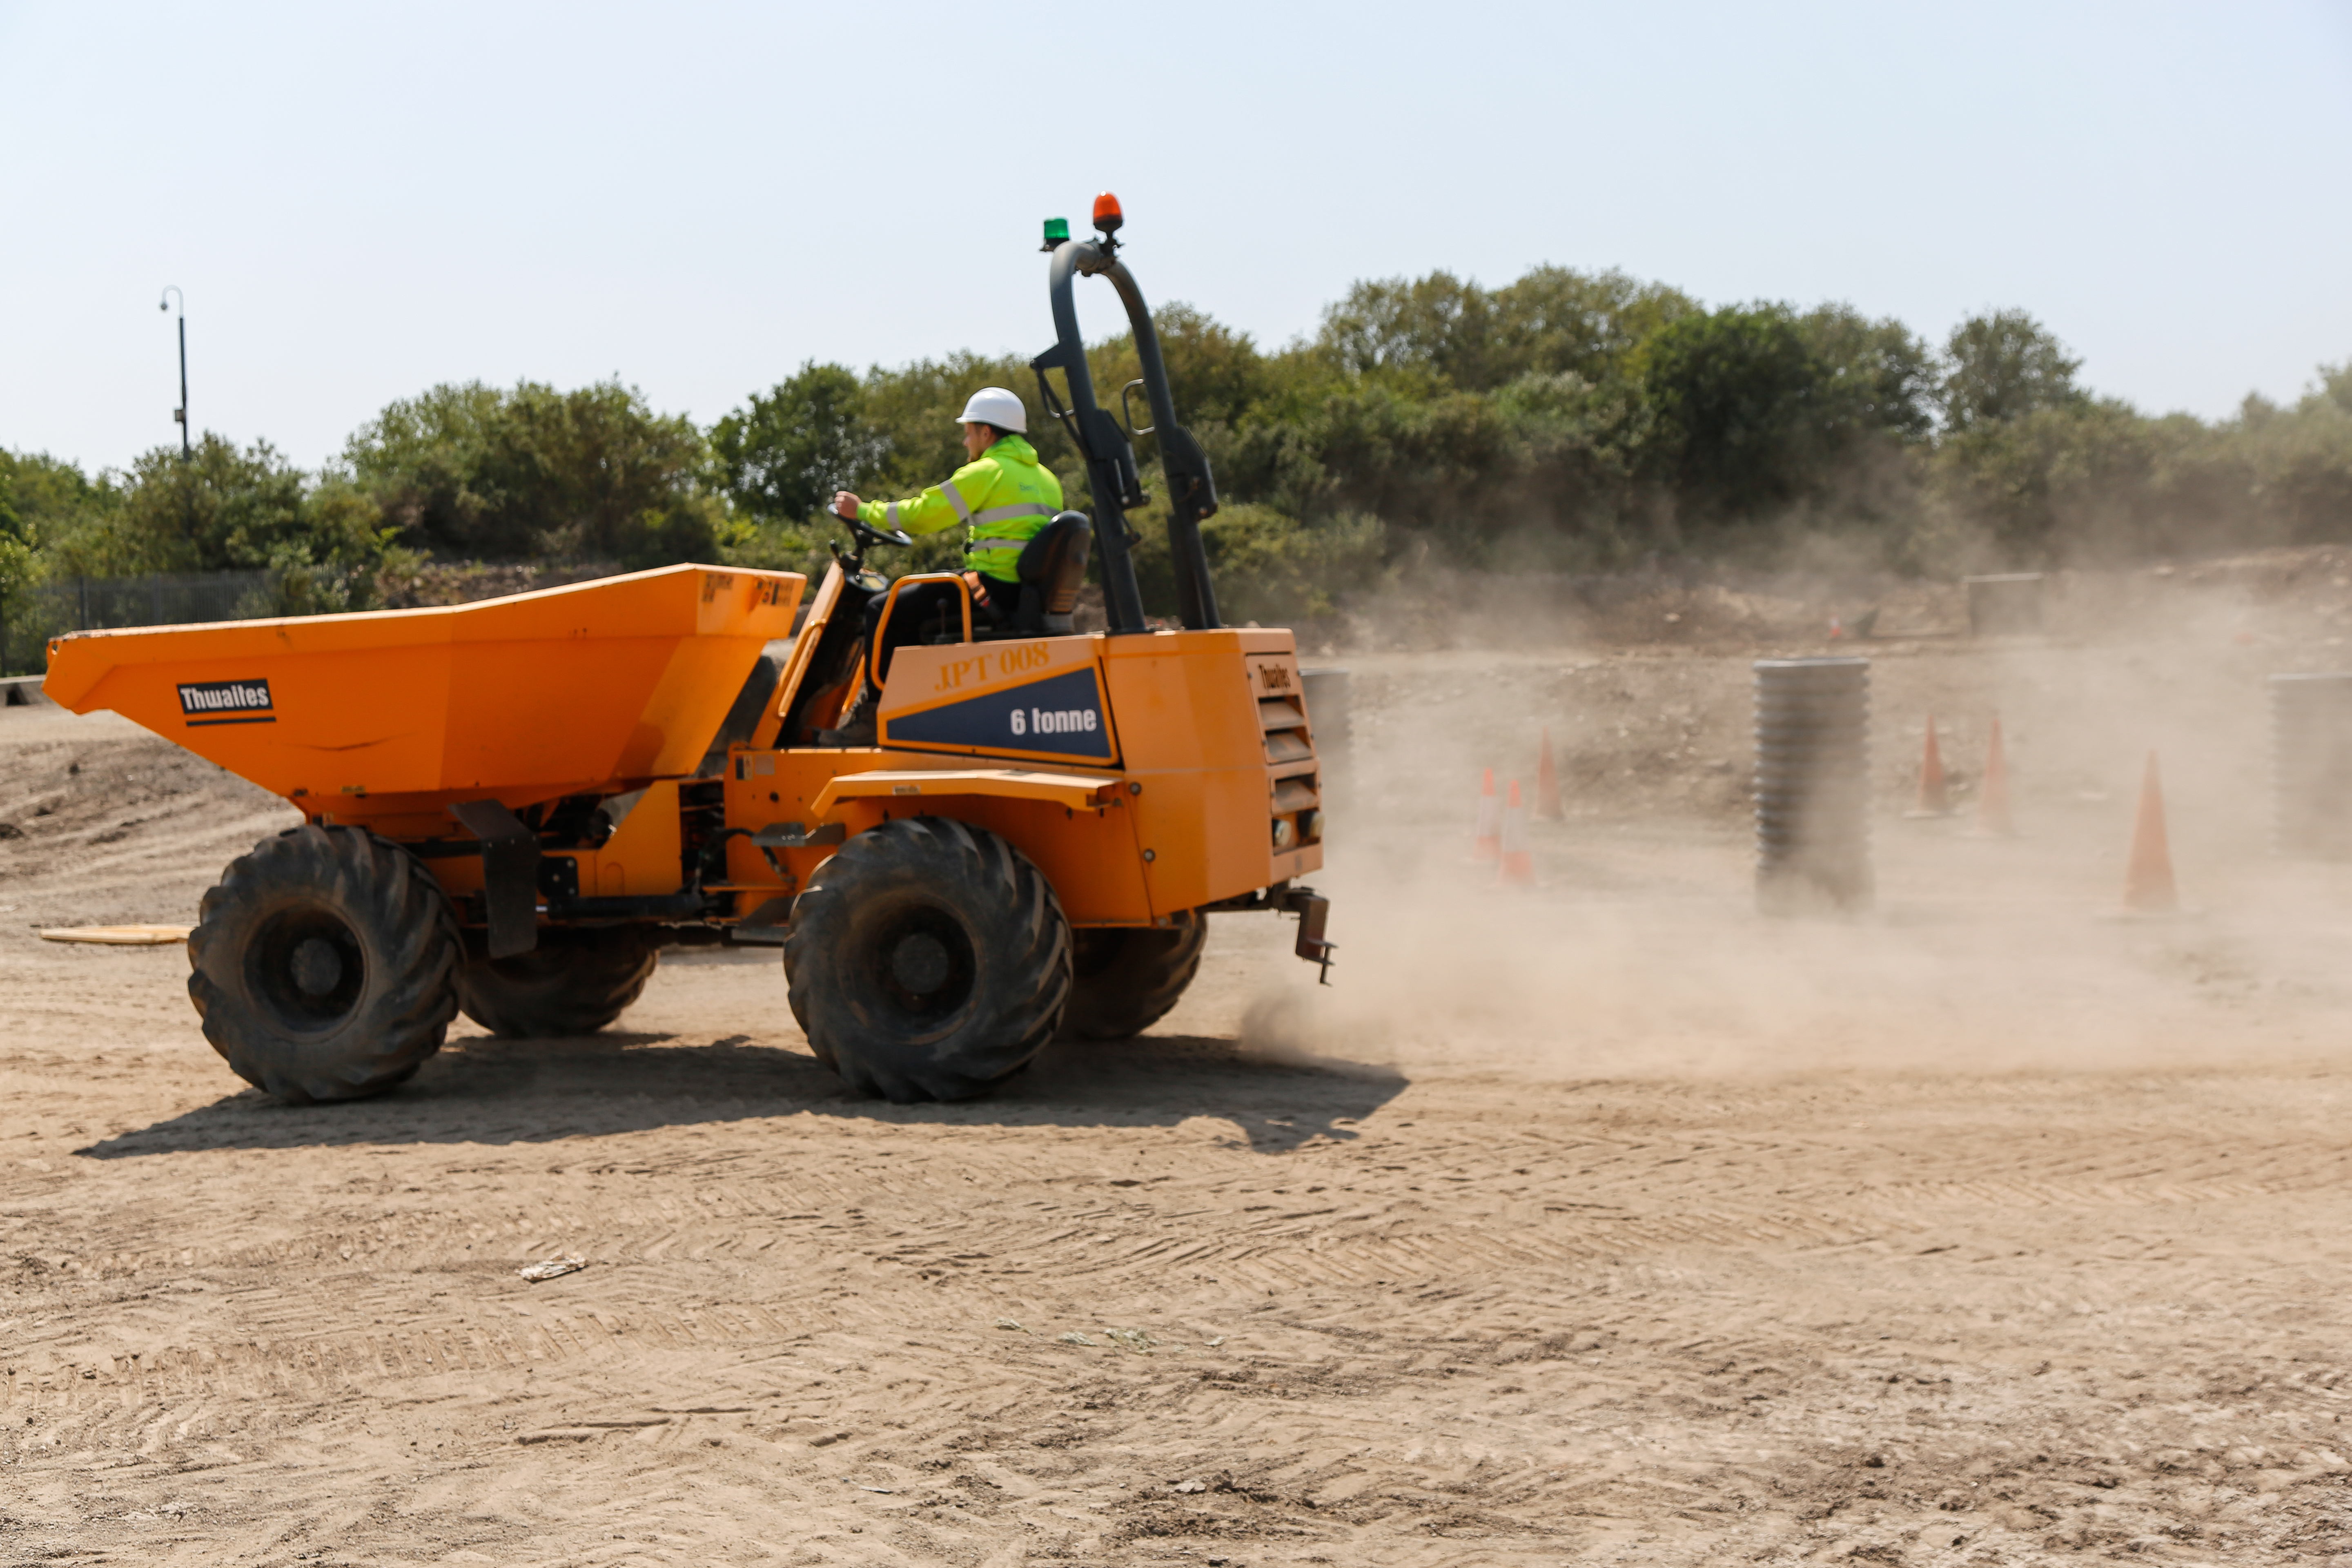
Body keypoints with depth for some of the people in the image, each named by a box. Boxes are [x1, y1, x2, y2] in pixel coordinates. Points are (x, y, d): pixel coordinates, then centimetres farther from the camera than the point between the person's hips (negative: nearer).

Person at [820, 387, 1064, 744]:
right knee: (912, 608, 27)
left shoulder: (987, 472, -8)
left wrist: (863, 510, 6)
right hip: (1031, 594, 9)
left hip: (994, 592, -9)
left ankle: (870, 716, 5)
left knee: (883, 610, 1)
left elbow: (921, 515, -7)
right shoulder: (1045, 477, 17)